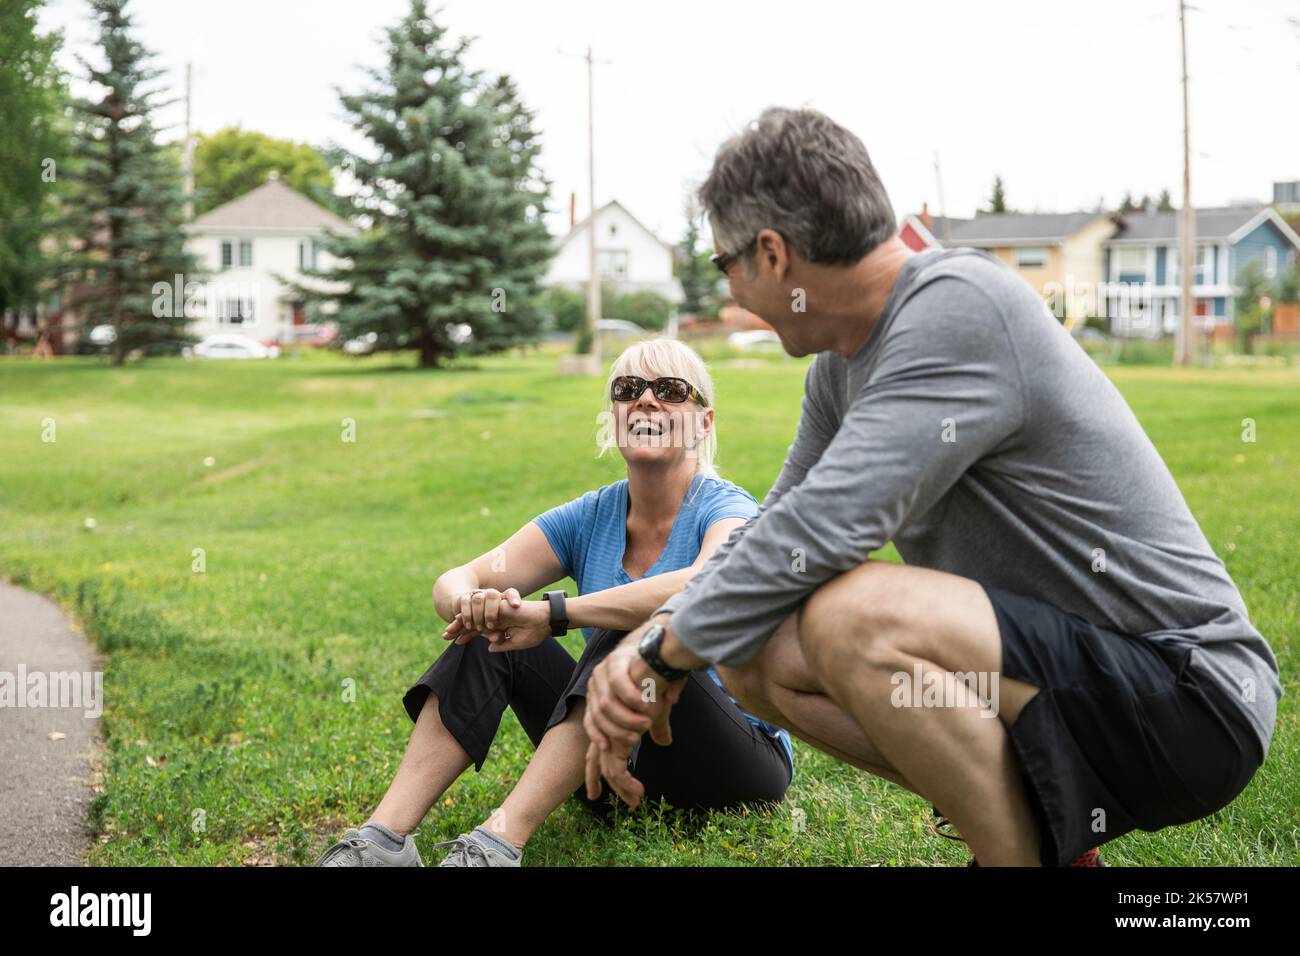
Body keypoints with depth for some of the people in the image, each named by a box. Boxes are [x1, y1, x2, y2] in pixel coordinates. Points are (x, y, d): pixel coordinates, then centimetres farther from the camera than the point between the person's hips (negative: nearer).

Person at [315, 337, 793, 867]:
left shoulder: (725, 509, -12)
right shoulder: (591, 518, 3)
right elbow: (453, 583, -5)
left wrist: (551, 613, -36)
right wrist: (475, 604, -31)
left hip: (741, 760, -5)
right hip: (624, 772, 5)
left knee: (631, 633, -31)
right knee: (492, 631, -12)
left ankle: (500, 840, -38)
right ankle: (384, 836, -23)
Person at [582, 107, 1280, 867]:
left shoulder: (963, 307, -21)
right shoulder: (843, 366, 8)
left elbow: (821, 528, -27)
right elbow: (773, 529, 16)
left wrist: (658, 661, -15)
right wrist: (648, 641, 0)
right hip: (1062, 664, 9)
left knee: (851, 616, -30)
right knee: (752, 654, 3)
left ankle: (1025, 852, -10)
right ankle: (1041, 830, 9)